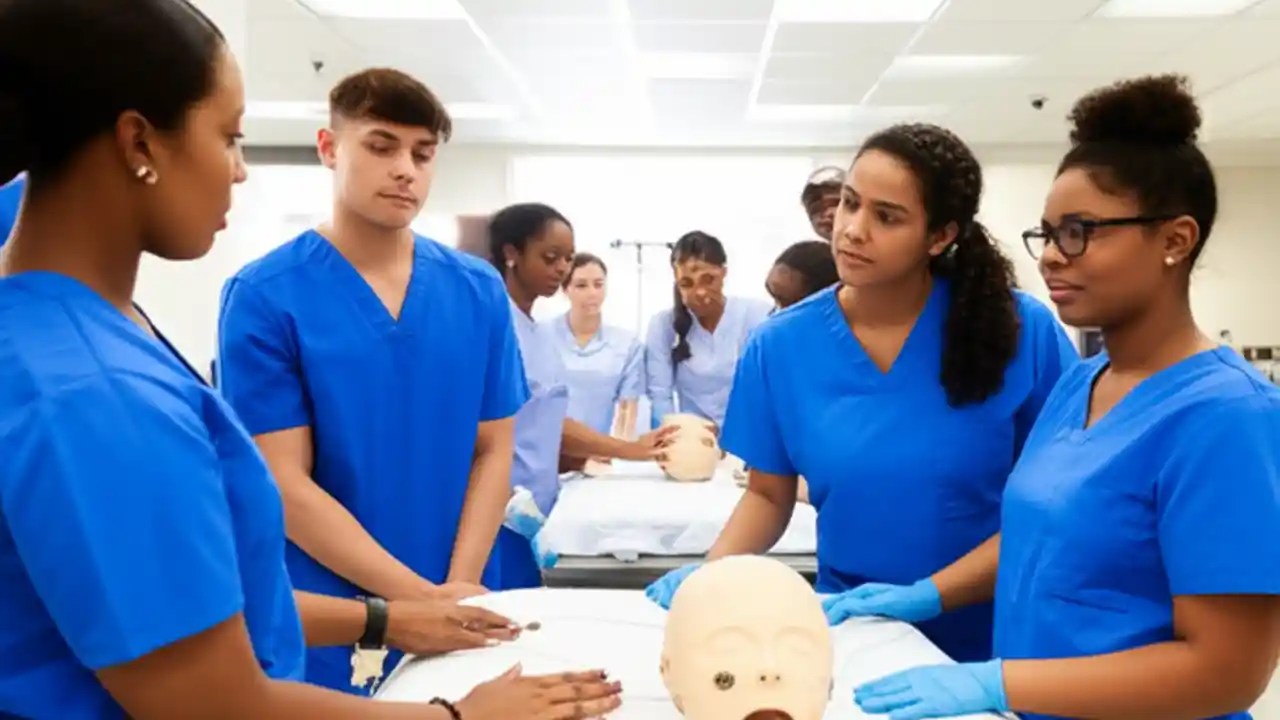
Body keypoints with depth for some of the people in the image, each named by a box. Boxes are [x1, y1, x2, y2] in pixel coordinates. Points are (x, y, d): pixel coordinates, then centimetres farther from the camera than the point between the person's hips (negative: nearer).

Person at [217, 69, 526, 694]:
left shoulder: (480, 291, 1)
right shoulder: (264, 297, -9)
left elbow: (493, 451, 2)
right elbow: (284, 484, -12)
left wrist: (460, 588, -10)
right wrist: (420, 596, -15)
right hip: (325, 630, -3)